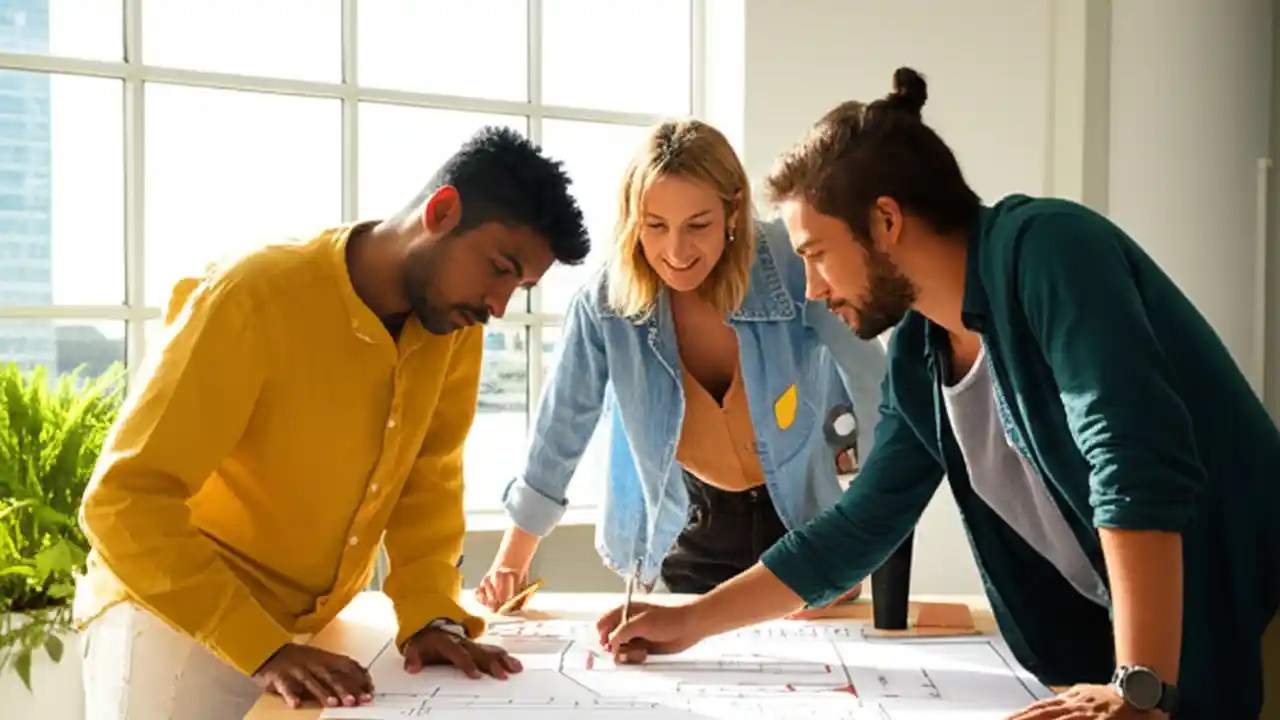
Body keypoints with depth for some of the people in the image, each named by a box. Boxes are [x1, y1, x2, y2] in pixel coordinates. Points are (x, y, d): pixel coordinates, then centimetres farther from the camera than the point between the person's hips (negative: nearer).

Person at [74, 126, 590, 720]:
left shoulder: (456, 322, -7)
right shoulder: (257, 297, -24)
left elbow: (429, 478, 0)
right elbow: (124, 501, -25)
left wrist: (434, 616, -14)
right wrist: (264, 649, -31)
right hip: (172, 615, -5)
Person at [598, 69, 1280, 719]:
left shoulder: (1043, 248, -20)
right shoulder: (916, 360, 4)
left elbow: (1137, 461, -30)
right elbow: (856, 530, 11)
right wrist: (690, 621, 10)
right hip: (1112, 642, 7)